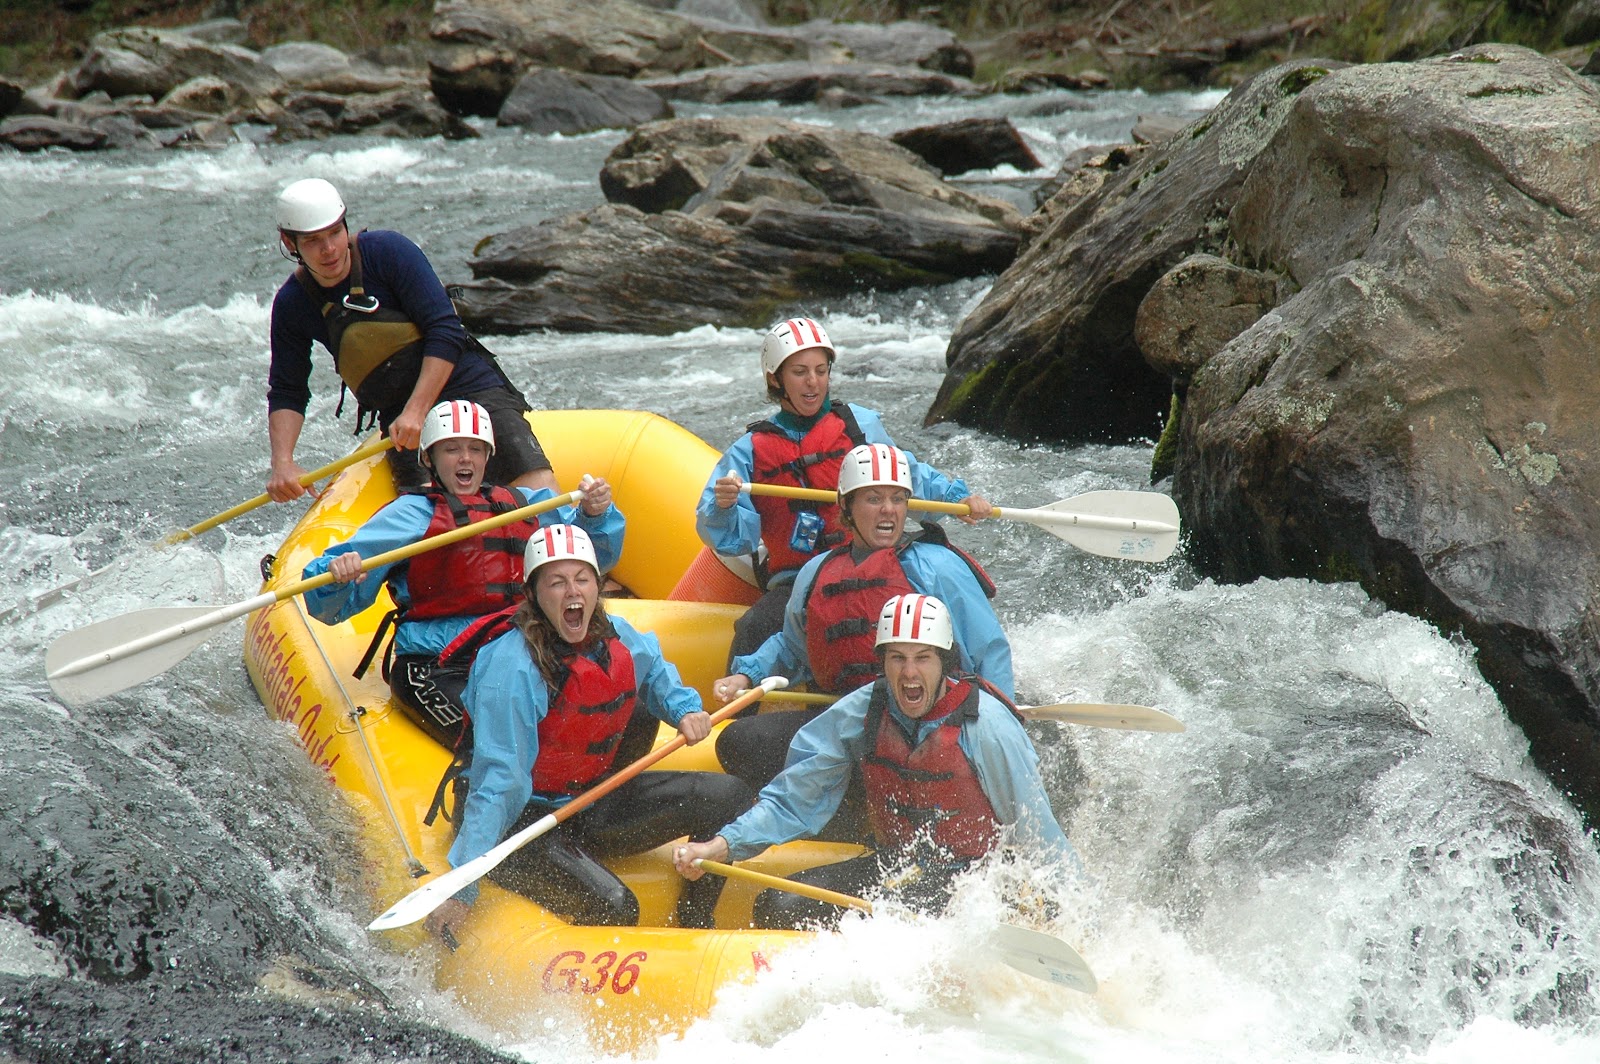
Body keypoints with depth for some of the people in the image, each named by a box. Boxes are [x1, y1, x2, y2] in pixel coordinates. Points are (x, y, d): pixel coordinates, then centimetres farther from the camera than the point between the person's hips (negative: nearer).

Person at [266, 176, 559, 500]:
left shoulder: (388, 251, -9)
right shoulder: (291, 305, 2)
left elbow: (445, 331, -13)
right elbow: (287, 393, 8)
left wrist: (417, 410, -22)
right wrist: (282, 462, -8)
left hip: (469, 386, -3)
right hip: (400, 418, 3)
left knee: (540, 490, -21)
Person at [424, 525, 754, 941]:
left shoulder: (616, 637, -3)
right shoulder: (511, 670, -25)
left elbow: (655, 675, 24)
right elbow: (498, 783, -28)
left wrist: (684, 709, 2)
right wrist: (461, 890, -33)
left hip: (596, 804, 8)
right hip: (522, 820, -8)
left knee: (729, 797, 0)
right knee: (614, 907, -31)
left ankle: (694, 932, 14)